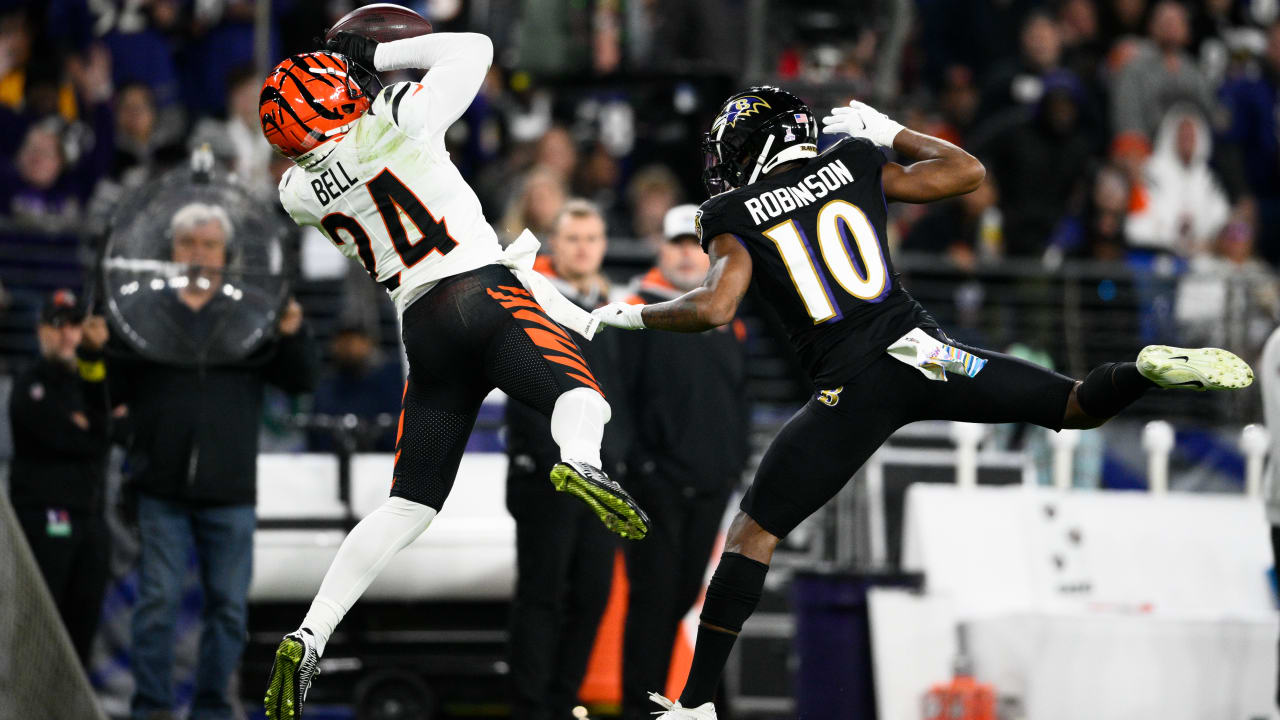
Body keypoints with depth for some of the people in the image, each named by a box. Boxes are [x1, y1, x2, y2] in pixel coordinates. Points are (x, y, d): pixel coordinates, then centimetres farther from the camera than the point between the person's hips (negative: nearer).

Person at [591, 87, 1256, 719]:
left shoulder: (736, 217, 4)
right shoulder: (853, 166, 14)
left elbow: (713, 308, -9)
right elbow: (967, 171, 22)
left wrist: (634, 315, 8)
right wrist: (886, 132, 35)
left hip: (850, 390, -2)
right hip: (922, 351, 3)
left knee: (752, 533, 5)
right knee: (1075, 405, 13)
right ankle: (1154, 370, -20)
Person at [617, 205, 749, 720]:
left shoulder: (726, 320, 14)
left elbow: (739, 393, 22)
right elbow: (616, 393, -8)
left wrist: (736, 456, 14)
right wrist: (634, 460, -12)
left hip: (711, 484, 6)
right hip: (656, 482, -6)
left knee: (681, 596, 9)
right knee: (653, 595, -7)